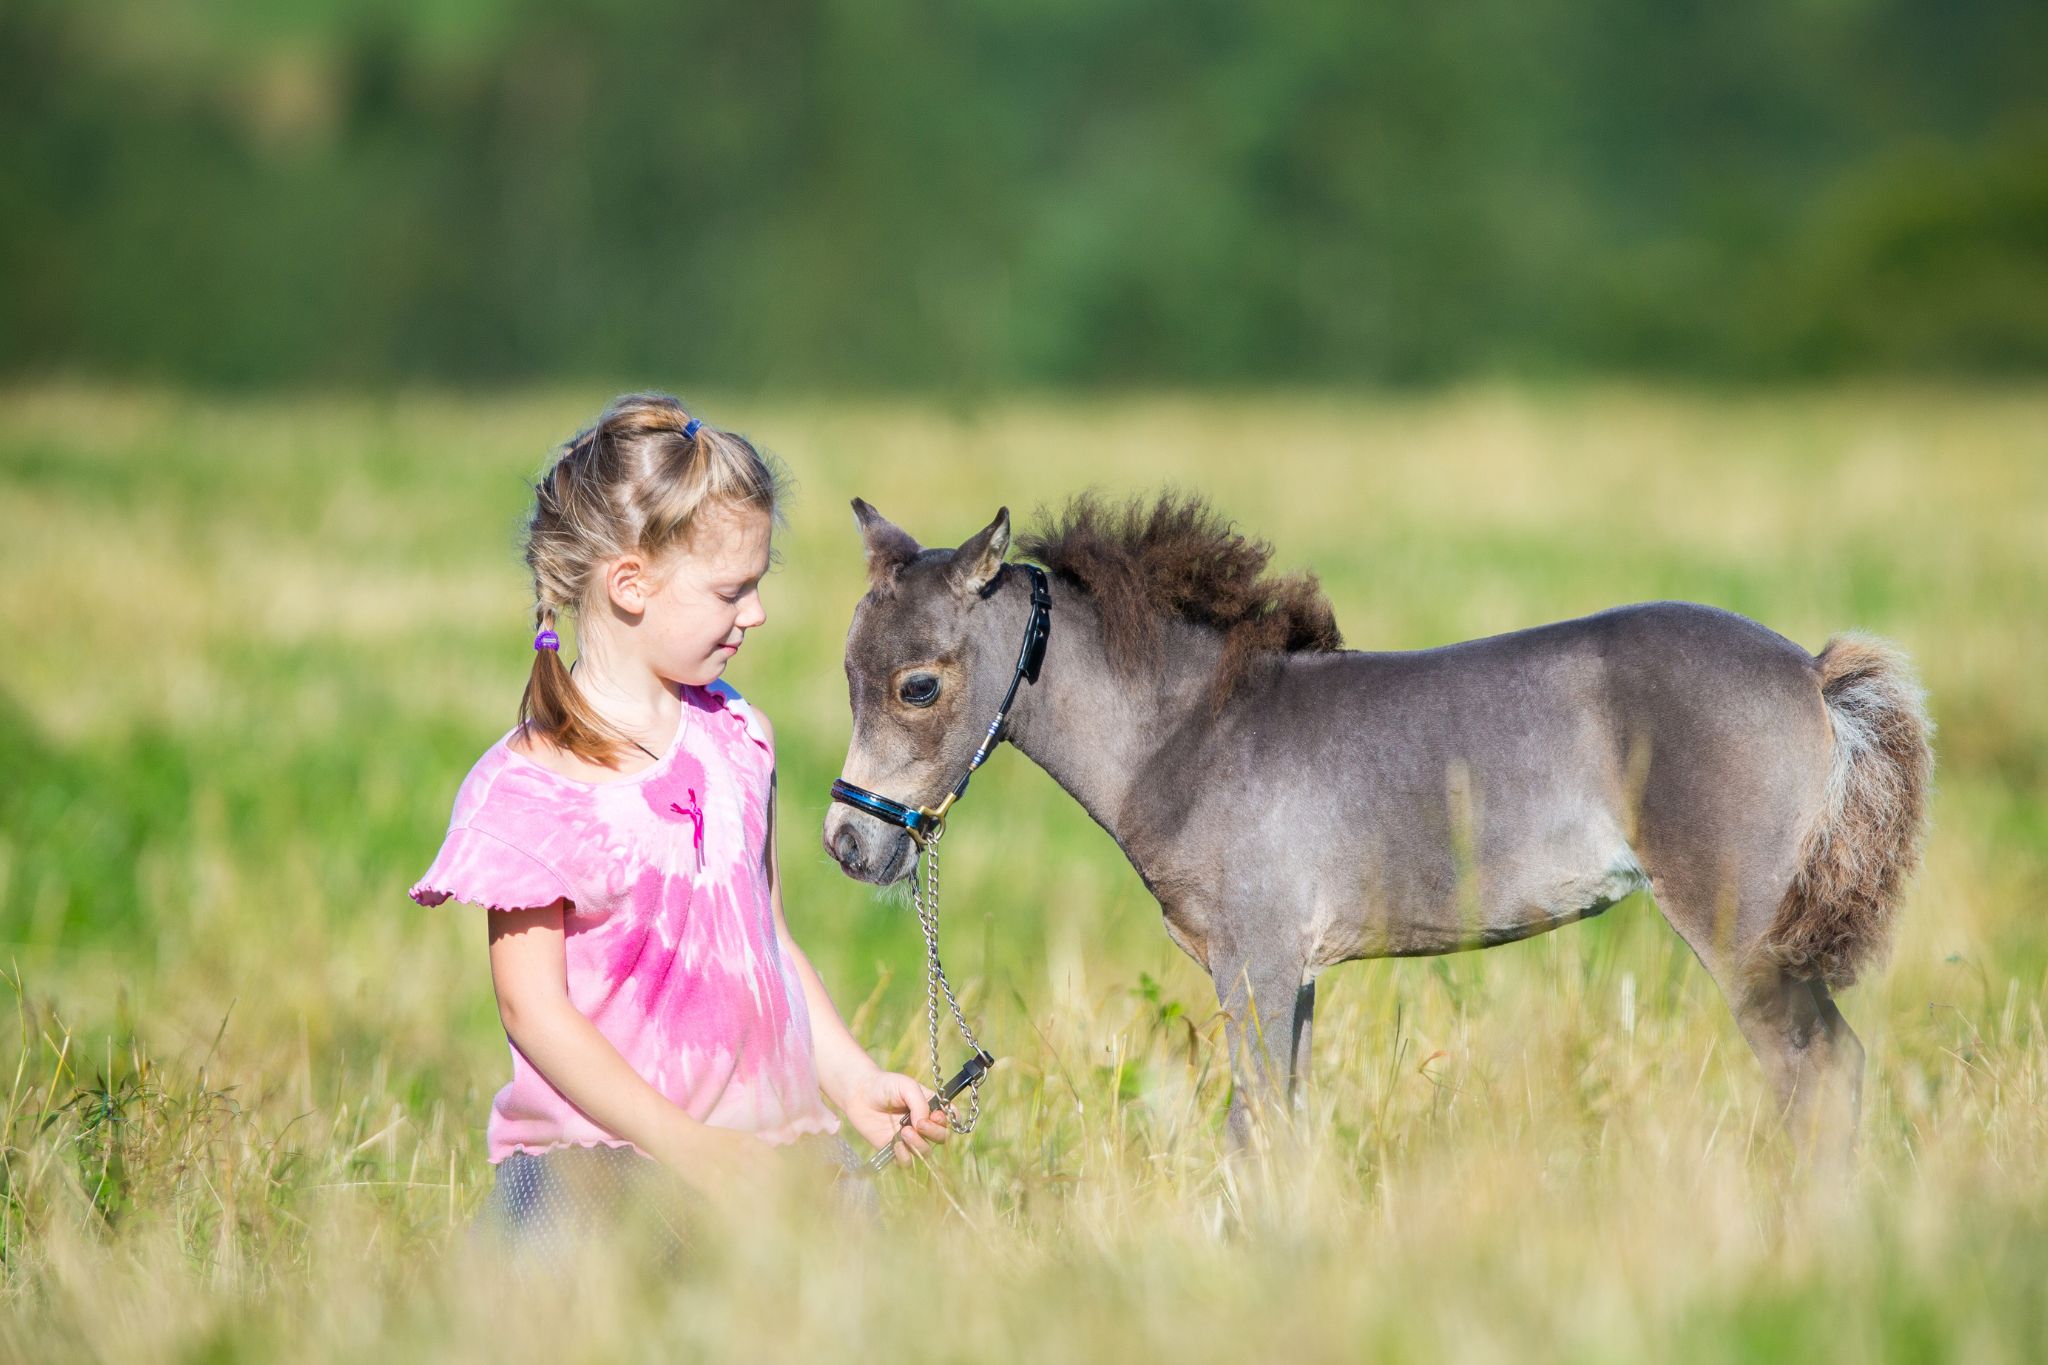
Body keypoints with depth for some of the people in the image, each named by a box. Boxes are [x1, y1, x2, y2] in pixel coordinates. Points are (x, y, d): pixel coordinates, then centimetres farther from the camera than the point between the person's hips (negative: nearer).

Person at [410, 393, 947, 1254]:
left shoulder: (734, 739, 12)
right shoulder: (529, 789, -11)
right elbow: (534, 1011, -12)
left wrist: (853, 1078, 9)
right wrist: (688, 1148, -18)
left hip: (769, 1139, 6)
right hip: (598, 1166, -6)